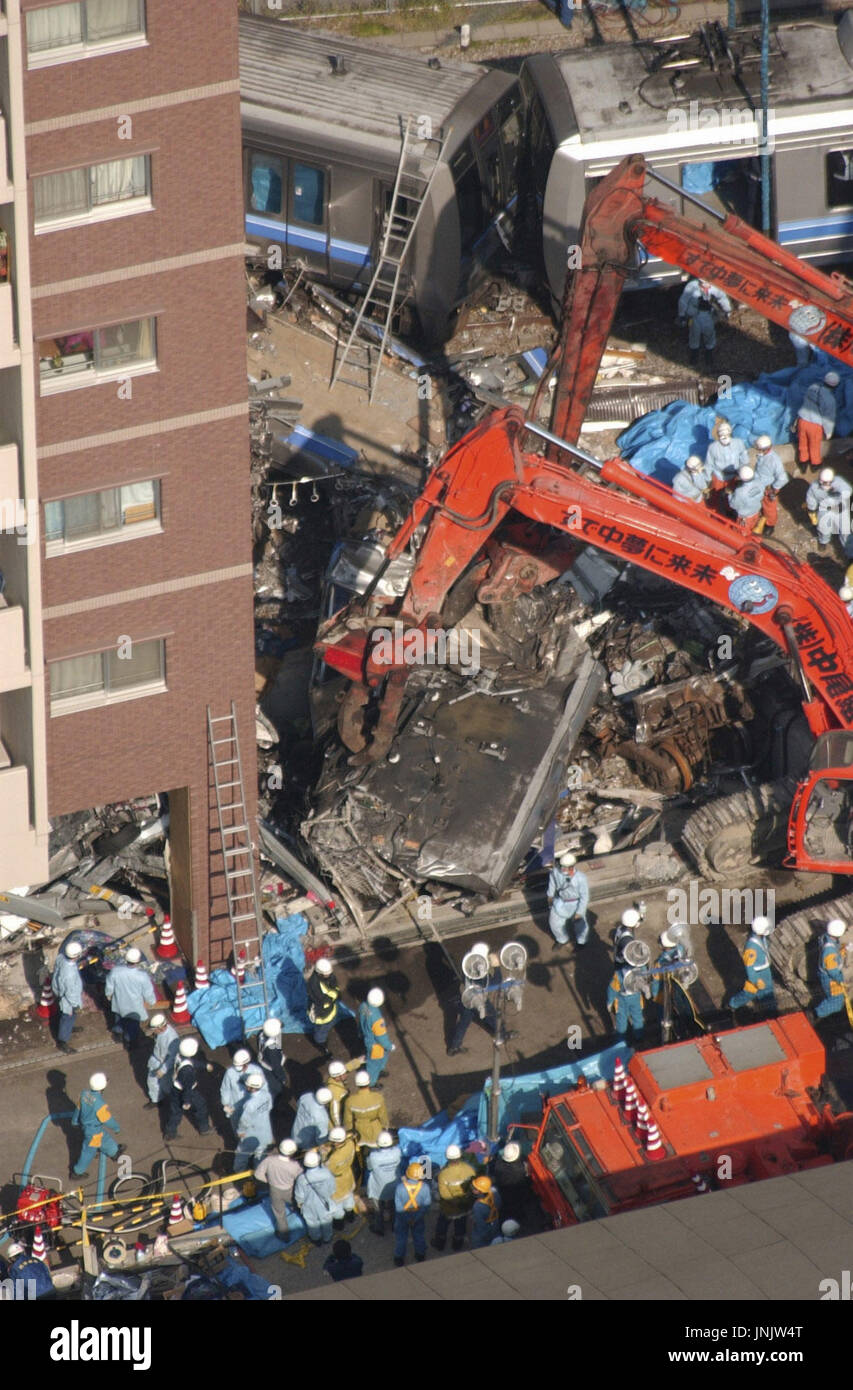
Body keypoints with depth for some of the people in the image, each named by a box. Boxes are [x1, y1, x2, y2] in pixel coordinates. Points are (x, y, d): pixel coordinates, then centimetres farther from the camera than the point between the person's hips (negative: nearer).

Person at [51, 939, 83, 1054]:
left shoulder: (61, 957, -22)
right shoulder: (69, 973, -45)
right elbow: (70, 990, -30)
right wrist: (74, 1005, -13)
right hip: (68, 998, -7)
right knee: (68, 1018, 16)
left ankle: (68, 1029, 60)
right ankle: (62, 1042, 37)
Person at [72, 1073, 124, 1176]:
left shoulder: (85, 1094, -21)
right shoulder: (100, 1104, -41)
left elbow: (79, 1107, -1)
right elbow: (108, 1120, -25)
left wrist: (75, 1119, 18)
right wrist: (117, 1127, -5)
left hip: (85, 1124, 7)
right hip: (93, 1131, -7)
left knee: (105, 1138, 32)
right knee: (89, 1151, 18)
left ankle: (114, 1152, 59)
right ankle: (78, 1172, 37)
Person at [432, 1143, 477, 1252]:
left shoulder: (443, 1174, -35)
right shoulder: (469, 1168, -27)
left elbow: (444, 1195, -28)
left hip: (448, 1207, -2)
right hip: (465, 1206, 2)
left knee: (442, 1224, 27)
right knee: (460, 1225, 29)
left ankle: (439, 1244, 49)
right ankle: (458, 1244, 51)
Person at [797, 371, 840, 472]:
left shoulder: (812, 387, -11)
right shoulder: (830, 399, -25)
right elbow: (829, 418, -15)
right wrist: (828, 432, 0)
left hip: (802, 420, 4)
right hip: (815, 425, -4)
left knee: (803, 442, 25)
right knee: (814, 445, 22)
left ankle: (803, 461, 46)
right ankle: (815, 463, 45)